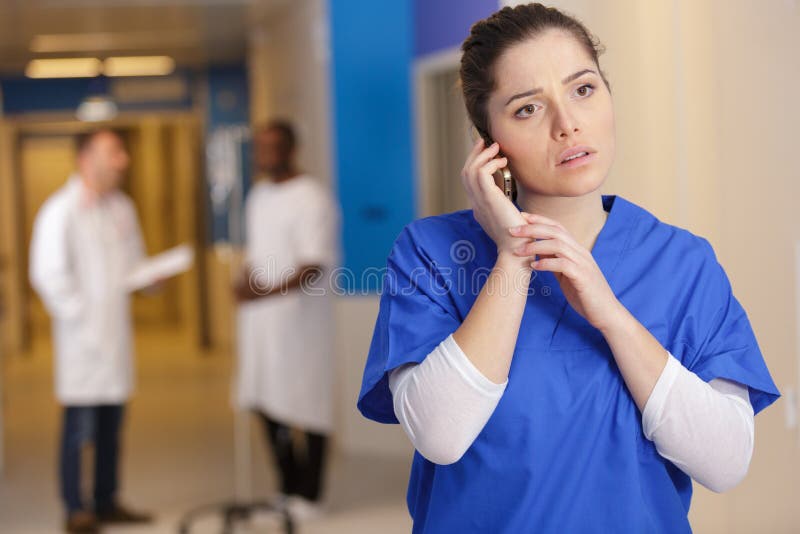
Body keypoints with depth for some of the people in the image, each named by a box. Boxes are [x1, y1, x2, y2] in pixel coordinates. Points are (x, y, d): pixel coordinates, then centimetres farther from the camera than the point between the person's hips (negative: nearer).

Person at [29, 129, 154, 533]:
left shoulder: (122, 207, 12)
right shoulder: (60, 211, -10)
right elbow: (47, 274, -14)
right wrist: (80, 316, -14)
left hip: (117, 330, 7)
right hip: (82, 338, -7)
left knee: (112, 425, 12)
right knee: (80, 426, -2)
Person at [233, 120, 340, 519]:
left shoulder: (312, 199, -11)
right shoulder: (258, 195, 15)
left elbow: (315, 266, -18)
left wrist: (269, 292, -29)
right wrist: (245, 284, 3)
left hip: (300, 318, -8)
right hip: (260, 320, 8)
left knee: (305, 405, -2)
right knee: (269, 403, 10)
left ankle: (309, 496, 8)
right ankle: (288, 489, 22)